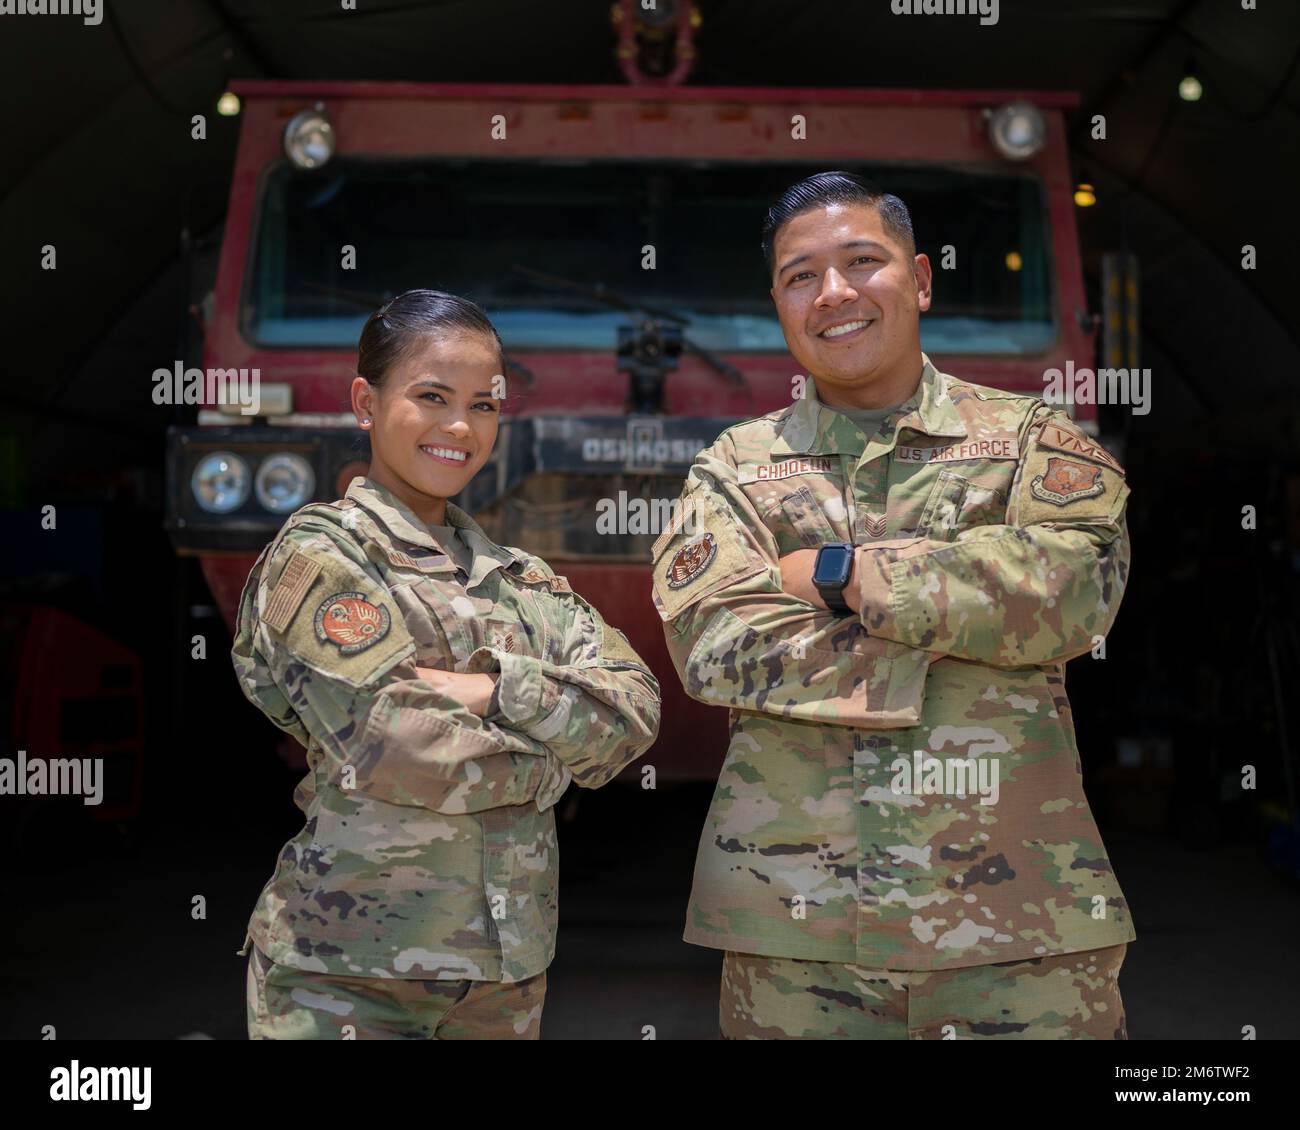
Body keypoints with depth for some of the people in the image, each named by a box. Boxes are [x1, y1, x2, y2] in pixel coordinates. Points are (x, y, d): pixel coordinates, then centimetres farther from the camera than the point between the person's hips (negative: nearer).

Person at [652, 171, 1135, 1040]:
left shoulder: (1029, 438, 8)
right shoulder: (735, 469, 9)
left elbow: (1077, 589, -11)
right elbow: (713, 645, -8)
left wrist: (840, 574, -11)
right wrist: (959, 617, -10)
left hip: (1019, 904, 0)